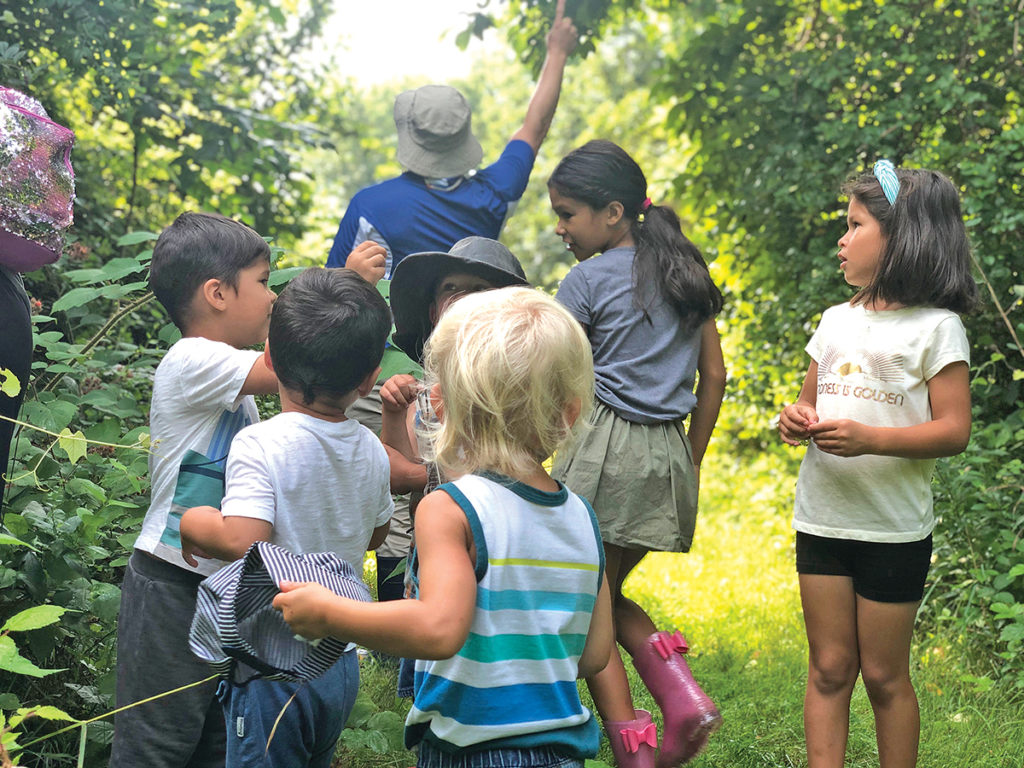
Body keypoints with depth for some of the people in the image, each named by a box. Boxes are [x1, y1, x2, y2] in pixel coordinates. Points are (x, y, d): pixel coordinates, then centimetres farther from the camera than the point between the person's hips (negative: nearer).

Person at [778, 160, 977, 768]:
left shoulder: (936, 327, -8)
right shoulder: (837, 321, 11)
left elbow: (954, 431, -13)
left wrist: (870, 438, -26)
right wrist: (797, 420, -4)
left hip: (895, 531, -5)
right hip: (822, 520, 5)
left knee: (885, 675, 4)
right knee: (829, 669, 8)